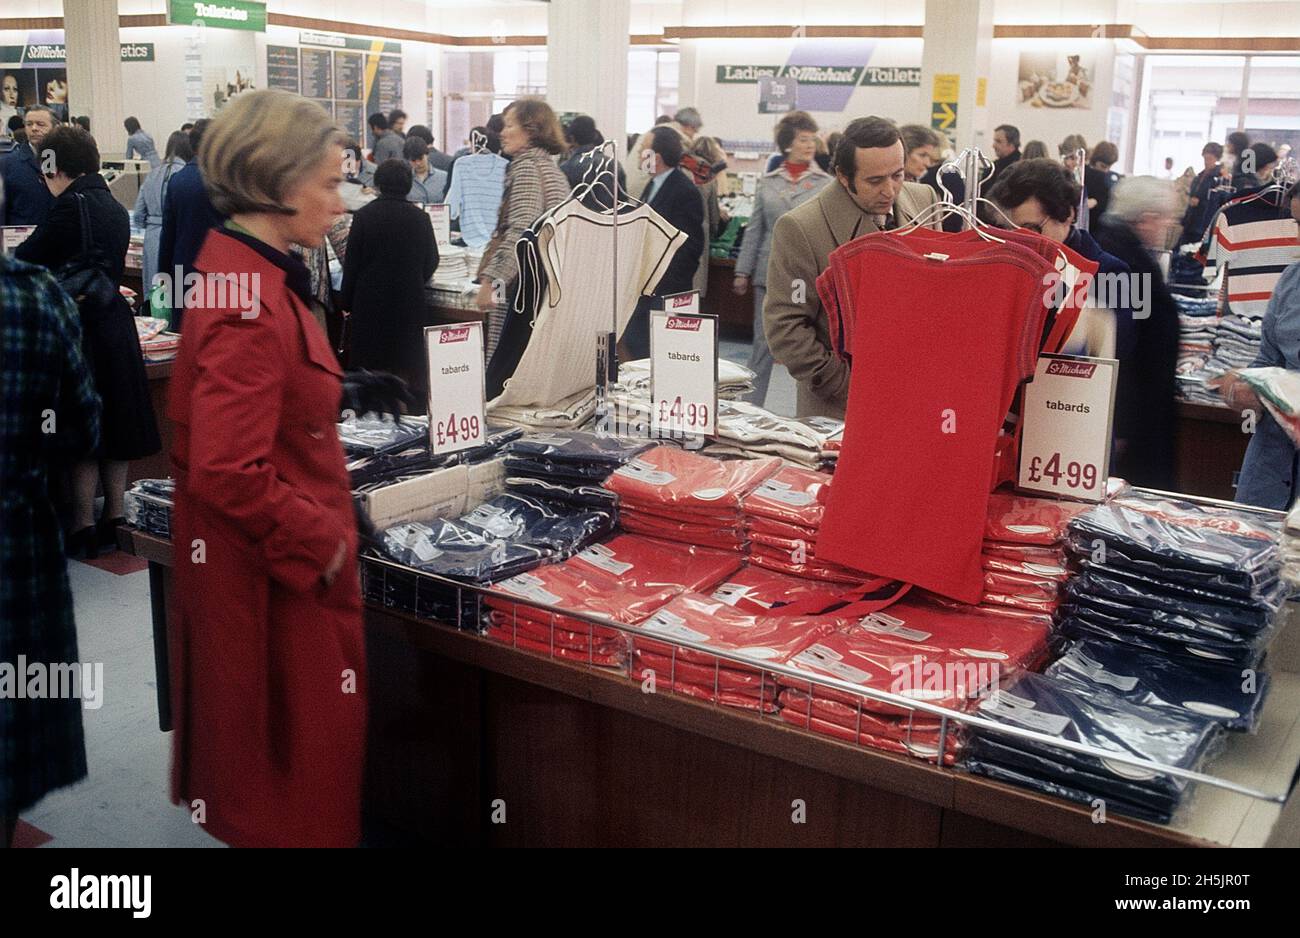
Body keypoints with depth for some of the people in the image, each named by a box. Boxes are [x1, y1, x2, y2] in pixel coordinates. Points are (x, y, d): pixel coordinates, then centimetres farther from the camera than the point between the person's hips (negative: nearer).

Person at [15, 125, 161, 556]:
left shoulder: (72, 204, -13)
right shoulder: (114, 207, 11)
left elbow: (29, 257, -8)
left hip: (83, 325, -7)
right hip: (116, 321, 7)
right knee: (114, 421, 12)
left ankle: (84, 527, 6)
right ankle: (115, 517, 20)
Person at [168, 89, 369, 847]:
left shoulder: (234, 266, 5)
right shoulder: (251, 306, -25)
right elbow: (230, 475, -29)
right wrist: (326, 542, -17)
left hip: (270, 558, 10)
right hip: (281, 578, -10)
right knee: (303, 750, 8)